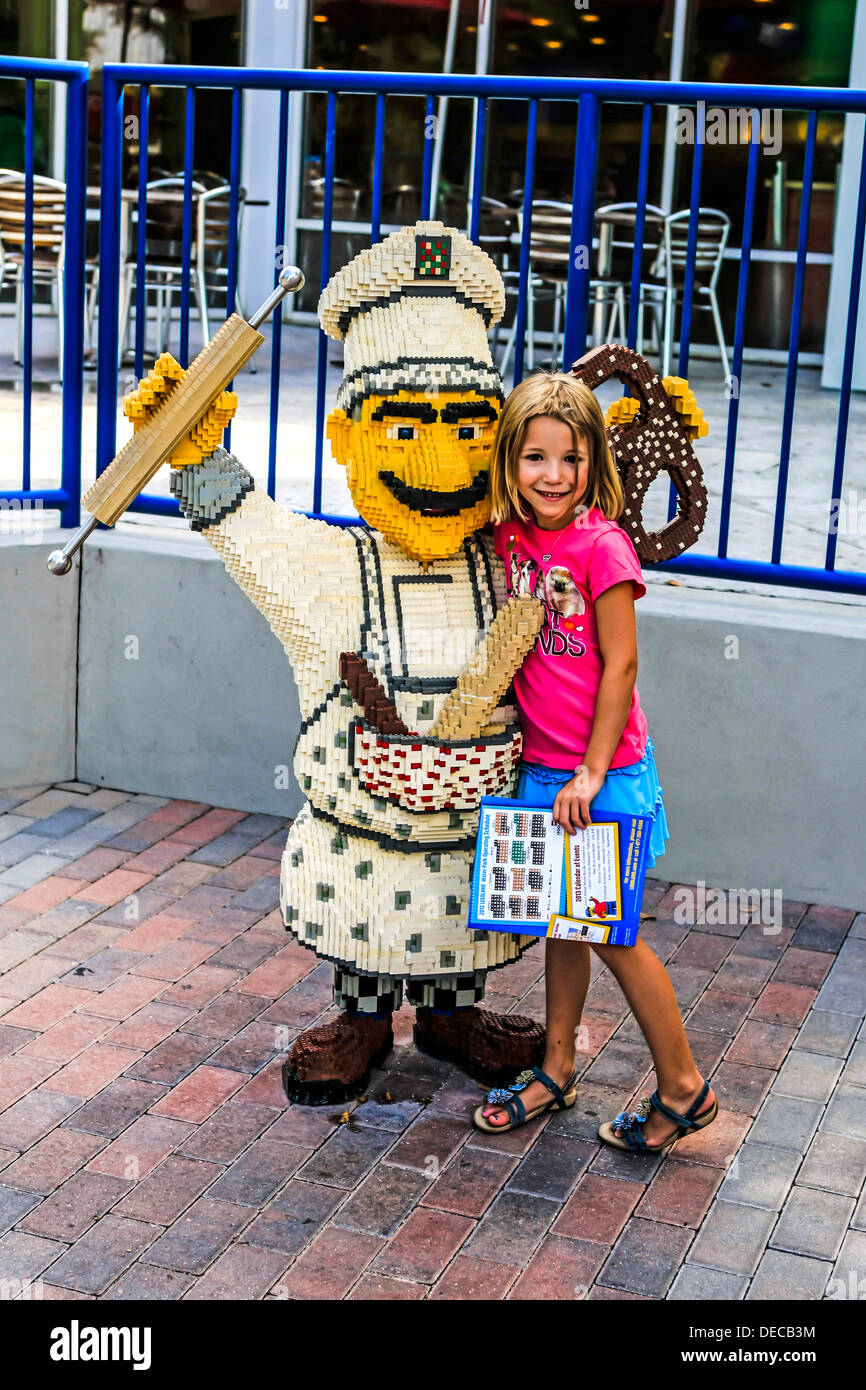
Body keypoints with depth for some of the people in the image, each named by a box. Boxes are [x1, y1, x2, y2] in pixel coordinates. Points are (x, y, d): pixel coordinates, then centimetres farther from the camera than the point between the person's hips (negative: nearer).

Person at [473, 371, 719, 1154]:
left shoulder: (601, 547, -17)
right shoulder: (509, 537, 2)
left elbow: (621, 665, -15)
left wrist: (591, 774, -15)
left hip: (602, 772, -6)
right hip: (540, 766, 6)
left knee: (613, 931, 1)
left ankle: (683, 1089, 17)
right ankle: (556, 1070, 32)